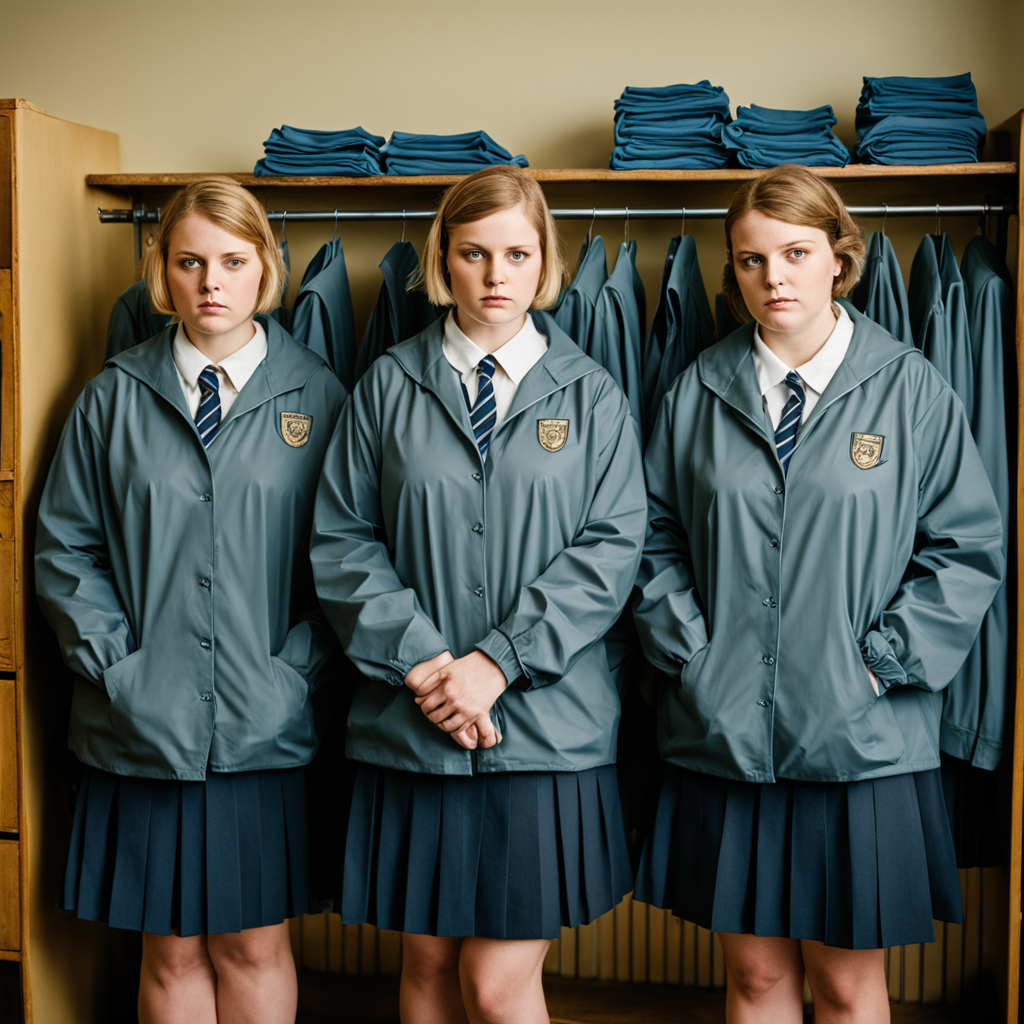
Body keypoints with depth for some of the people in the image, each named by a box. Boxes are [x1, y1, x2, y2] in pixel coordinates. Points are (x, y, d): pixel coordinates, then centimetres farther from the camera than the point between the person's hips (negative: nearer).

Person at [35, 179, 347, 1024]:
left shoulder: (314, 396, 2)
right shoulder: (115, 397, 5)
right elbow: (65, 547, 5)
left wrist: (295, 669, -9)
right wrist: (114, 662, -6)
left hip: (267, 731, -1)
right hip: (142, 729, 1)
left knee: (255, 948, 11)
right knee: (172, 954, 12)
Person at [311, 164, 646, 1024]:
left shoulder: (590, 394, 4)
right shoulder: (389, 385, 5)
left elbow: (612, 547, -4)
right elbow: (343, 540, 1)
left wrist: (497, 661, -13)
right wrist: (418, 660, -11)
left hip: (546, 721, -1)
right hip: (410, 726, 2)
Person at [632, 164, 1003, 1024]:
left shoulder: (910, 389, -1)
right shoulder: (699, 390, 5)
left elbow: (968, 548, -1)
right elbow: (656, 534, 8)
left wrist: (882, 663, -9)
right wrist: (690, 651, -4)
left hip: (862, 744, -1)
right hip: (722, 736, 2)